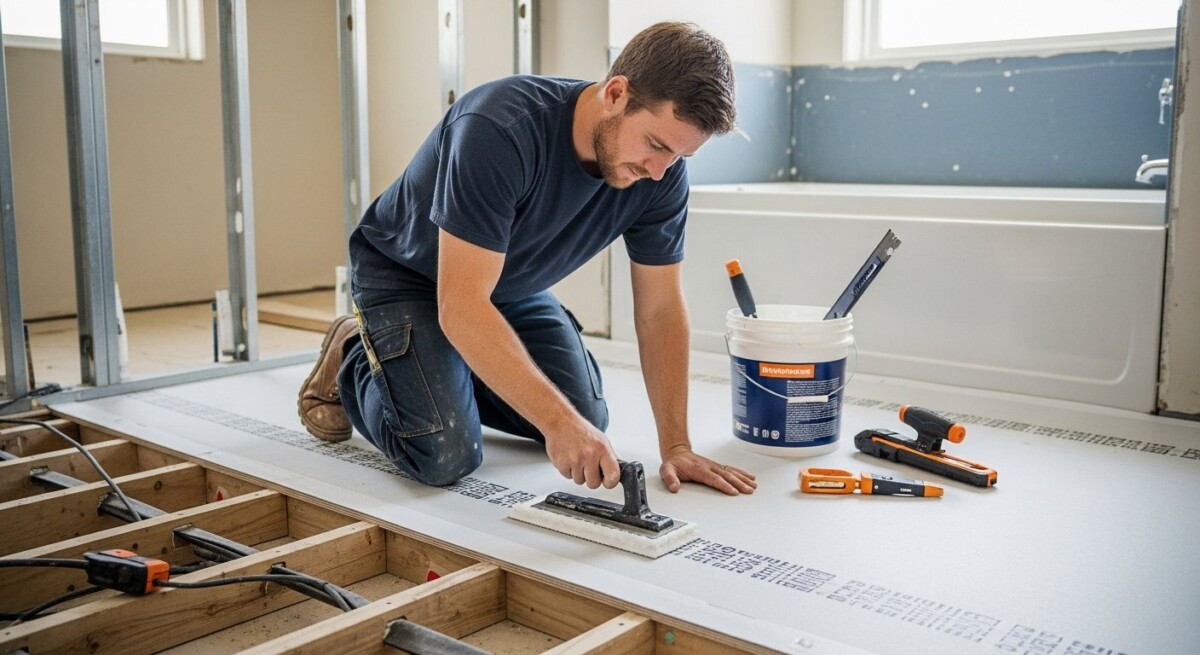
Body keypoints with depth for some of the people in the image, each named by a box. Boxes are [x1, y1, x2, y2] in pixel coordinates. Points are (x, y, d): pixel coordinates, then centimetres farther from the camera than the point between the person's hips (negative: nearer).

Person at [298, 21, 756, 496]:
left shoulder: (662, 172, -20)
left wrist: (676, 446, -17)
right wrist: (557, 420, -46)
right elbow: (461, 306, -40)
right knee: (447, 456, -19)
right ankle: (353, 361, 10)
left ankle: (458, 373, 23)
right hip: (405, 275, -6)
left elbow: (660, 309, -13)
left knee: (587, 421, 0)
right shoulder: (499, 129, -38)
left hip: (513, 286, 6)